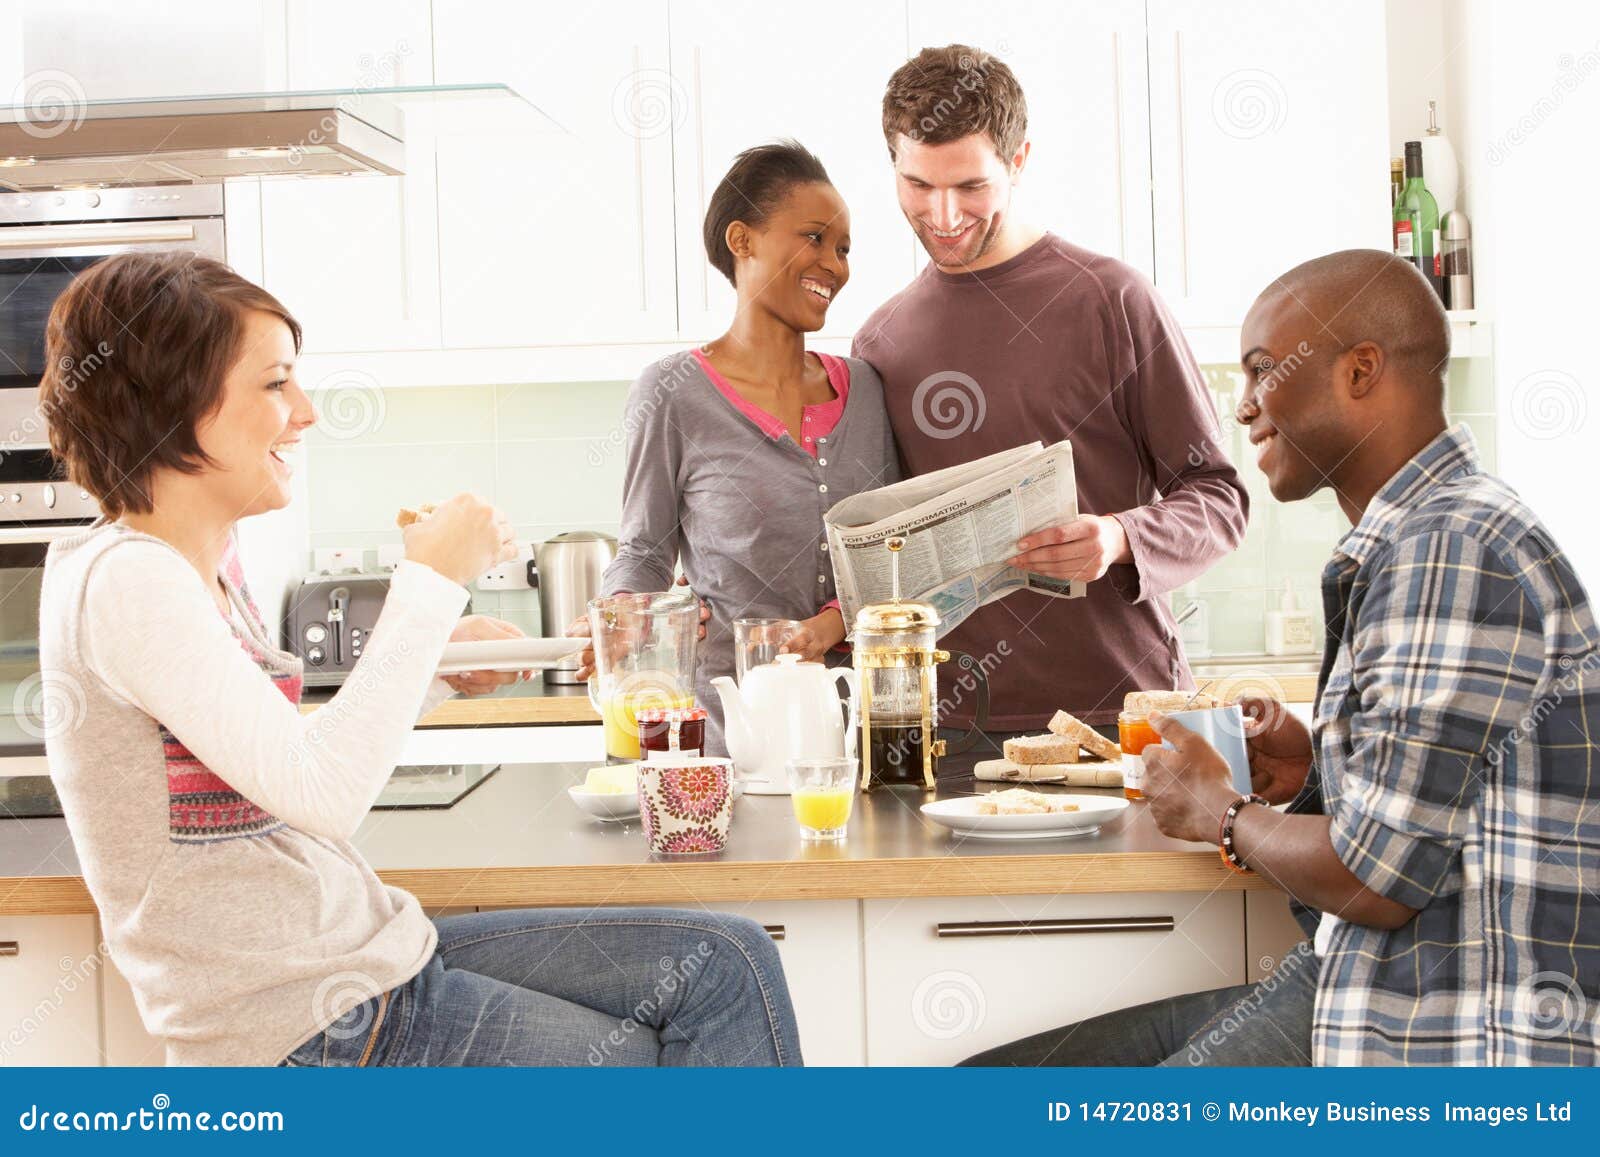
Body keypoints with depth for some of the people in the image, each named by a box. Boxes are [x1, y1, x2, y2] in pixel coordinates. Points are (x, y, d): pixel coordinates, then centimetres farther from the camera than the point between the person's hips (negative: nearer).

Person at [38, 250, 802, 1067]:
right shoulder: (124, 580, -19)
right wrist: (430, 584, -20)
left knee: (727, 966, 4)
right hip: (306, 1027, -9)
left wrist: (436, 670, 6)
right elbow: (323, 797, -27)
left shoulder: (202, 568, 10)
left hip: (361, 954, 9)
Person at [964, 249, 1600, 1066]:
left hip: (1439, 1039, -10)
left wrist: (1222, 811, -3)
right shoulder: (1409, 541, 17)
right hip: (1353, 987, 10)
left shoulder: (1452, 548, -17)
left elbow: (1376, 880, -20)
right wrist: (1318, 771, 10)